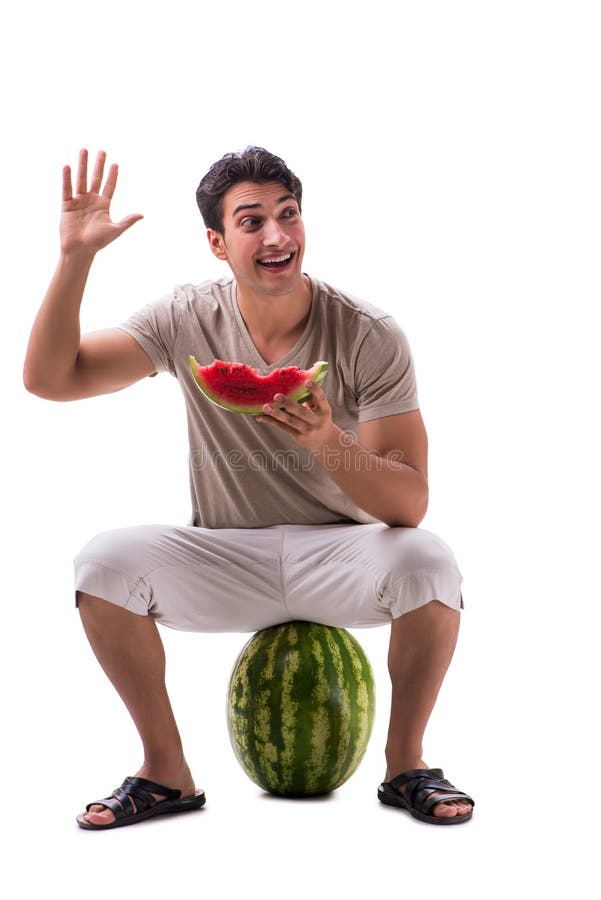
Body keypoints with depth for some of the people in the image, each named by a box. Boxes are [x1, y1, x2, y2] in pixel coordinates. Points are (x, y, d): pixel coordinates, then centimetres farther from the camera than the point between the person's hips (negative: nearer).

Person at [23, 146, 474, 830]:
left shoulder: (369, 336, -11)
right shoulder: (187, 320, -4)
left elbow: (409, 504, -17)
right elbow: (48, 378, -10)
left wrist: (326, 441, -36)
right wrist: (74, 257, -20)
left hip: (340, 556, -1)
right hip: (227, 561, 2)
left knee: (427, 561, -32)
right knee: (103, 562, -24)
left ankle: (405, 765, -5)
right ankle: (166, 772, -3)